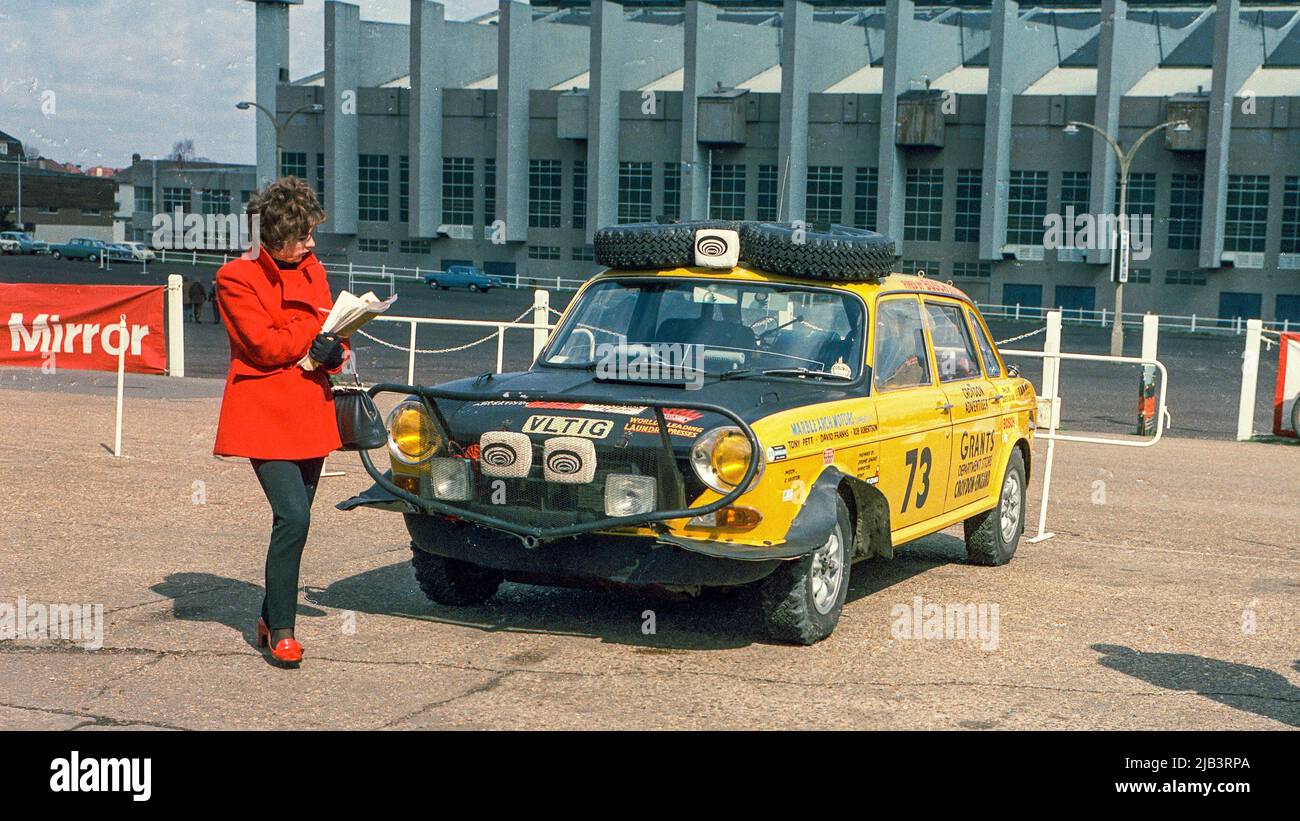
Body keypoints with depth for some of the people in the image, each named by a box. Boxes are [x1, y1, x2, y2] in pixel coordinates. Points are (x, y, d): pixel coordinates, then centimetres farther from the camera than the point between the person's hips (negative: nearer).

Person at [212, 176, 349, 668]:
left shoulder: (311, 269, 14)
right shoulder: (237, 278, -7)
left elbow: (327, 330, 15)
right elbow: (265, 346, -14)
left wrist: (334, 350, -8)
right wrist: (320, 325, -6)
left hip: (310, 410, 7)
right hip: (265, 413, -6)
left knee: (295, 519, 8)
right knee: (293, 517, -16)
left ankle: (271, 618, 24)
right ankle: (281, 629, -4)